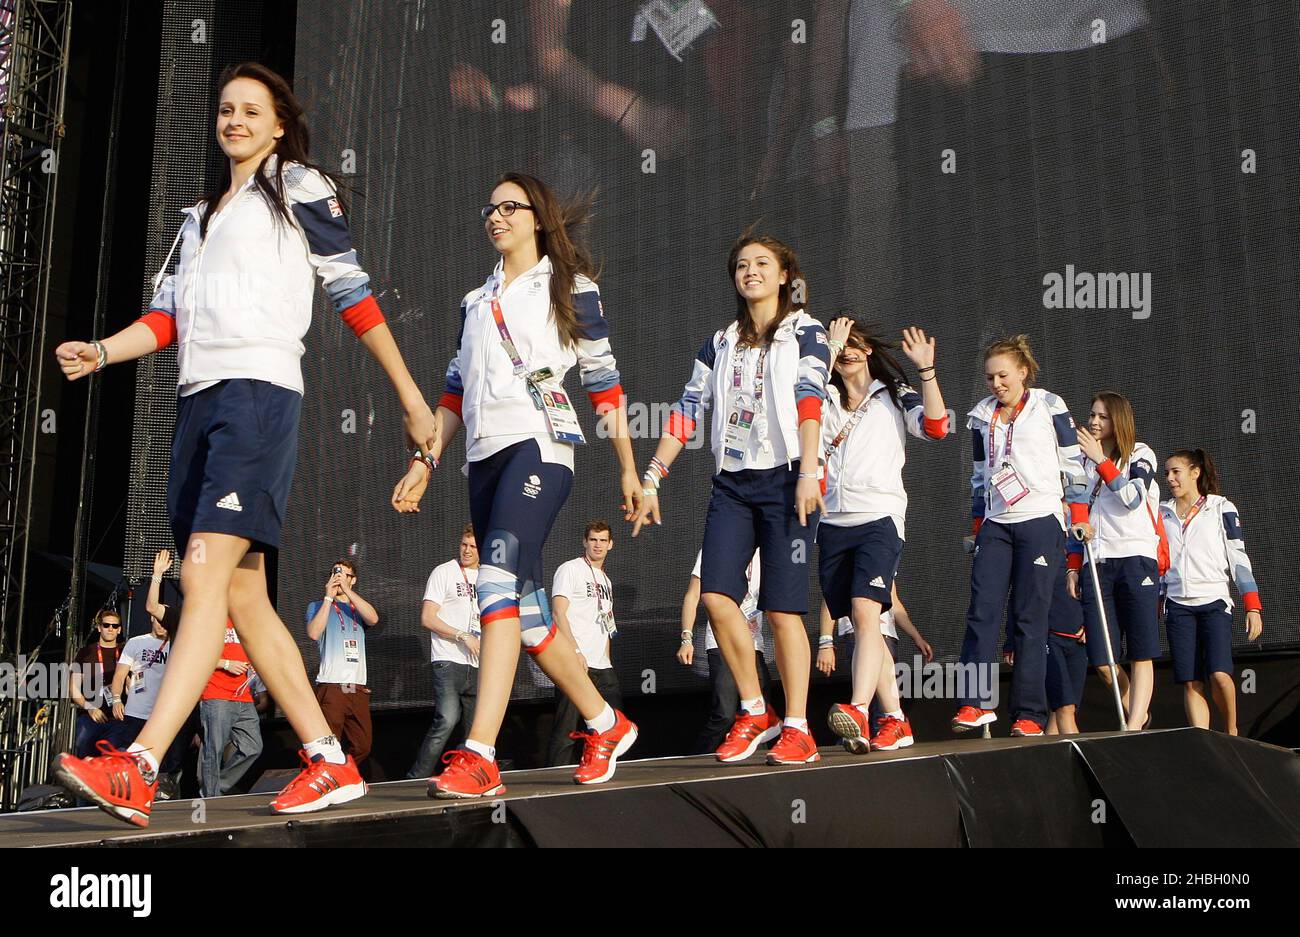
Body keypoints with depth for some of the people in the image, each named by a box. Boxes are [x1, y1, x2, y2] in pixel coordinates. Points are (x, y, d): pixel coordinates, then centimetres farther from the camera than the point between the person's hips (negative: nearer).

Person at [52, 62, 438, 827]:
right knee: (244, 598, 3)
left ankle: (137, 773, -21)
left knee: (206, 577, -17)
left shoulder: (300, 186, 6)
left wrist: (411, 398, 2)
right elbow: (168, 315, 19)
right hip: (200, 400, 8)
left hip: (258, 392, -8)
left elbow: (352, 290, 3)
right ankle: (331, 763, 8)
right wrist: (99, 353, 0)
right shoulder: (201, 214, 27)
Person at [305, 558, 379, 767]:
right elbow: (314, 633, -9)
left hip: (358, 687, 4)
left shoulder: (358, 608, 20)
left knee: (362, 747, 5)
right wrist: (329, 596, -6)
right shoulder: (318, 606, 12)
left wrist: (346, 590, -8)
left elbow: (373, 619, -5)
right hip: (331, 686, -4)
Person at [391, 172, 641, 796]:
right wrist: (425, 462, 12)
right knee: (525, 607, 5)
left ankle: (479, 757, -28)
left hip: (538, 445, -6)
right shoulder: (475, 301, 23)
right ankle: (606, 724, 21)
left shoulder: (570, 288, 7)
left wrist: (628, 469, 1)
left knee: (501, 579, -24)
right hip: (484, 457, 7)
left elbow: (603, 381, 4)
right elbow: (457, 388, 21)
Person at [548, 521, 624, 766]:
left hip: (603, 667, 8)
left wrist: (606, 660, 15)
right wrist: (575, 652, -20)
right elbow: (558, 614, -11)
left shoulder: (606, 579, 22)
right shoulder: (570, 569, -1)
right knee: (567, 732, -9)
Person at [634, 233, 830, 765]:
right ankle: (755, 713, 6)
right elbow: (686, 412, 13)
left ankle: (797, 729, 3)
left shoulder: (805, 334, 4)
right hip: (731, 482, 4)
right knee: (716, 594, -10)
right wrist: (651, 480, 6)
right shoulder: (720, 345, 16)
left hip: (785, 478, -4)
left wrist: (809, 472, -24)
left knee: (781, 607, -7)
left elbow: (810, 401, -11)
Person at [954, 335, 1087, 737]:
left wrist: (1080, 516, -3)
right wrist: (976, 528, 17)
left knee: (1029, 619, -6)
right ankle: (975, 703, -7)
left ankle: (1029, 715, -2)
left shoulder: (1049, 407, 3)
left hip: (1041, 522, -4)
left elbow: (1073, 463, 4)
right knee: (981, 612, -8)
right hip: (995, 525, 4)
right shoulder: (982, 416, 14)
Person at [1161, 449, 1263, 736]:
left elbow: (1238, 558, 1)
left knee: (1219, 674, -18)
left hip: (1214, 602, -3)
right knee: (1191, 683, -3)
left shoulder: (1221, 508, 4)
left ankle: (1231, 733, 6)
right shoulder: (1162, 513, 14)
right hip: (1177, 607, 3)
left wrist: (1253, 607, -5)